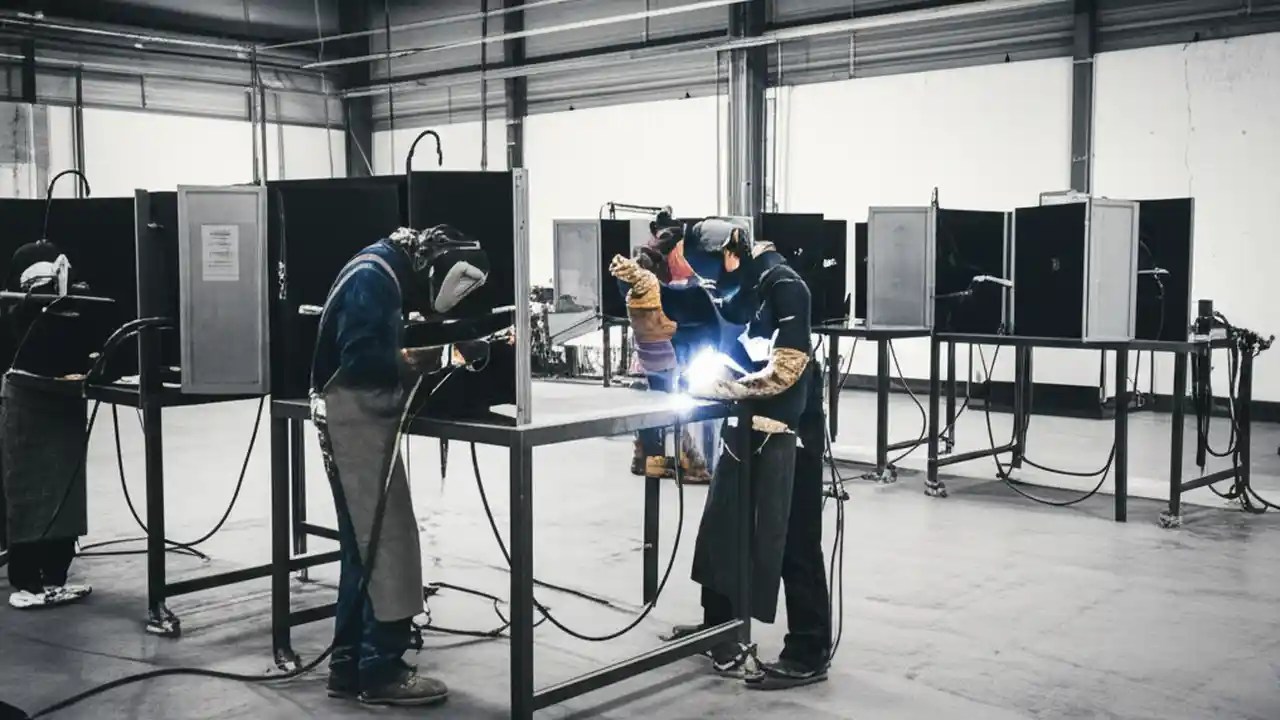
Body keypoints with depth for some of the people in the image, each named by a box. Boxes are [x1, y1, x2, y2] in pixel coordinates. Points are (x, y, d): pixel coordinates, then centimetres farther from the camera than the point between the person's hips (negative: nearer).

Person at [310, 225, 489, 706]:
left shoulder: (390, 274, 14)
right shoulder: (374, 277, -17)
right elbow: (363, 360, -26)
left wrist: (433, 359, -3)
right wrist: (432, 360, -20)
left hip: (364, 414, 10)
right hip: (352, 414, -10)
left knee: (365, 546, 13)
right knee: (387, 543, -7)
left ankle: (350, 666, 20)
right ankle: (381, 671, 1)